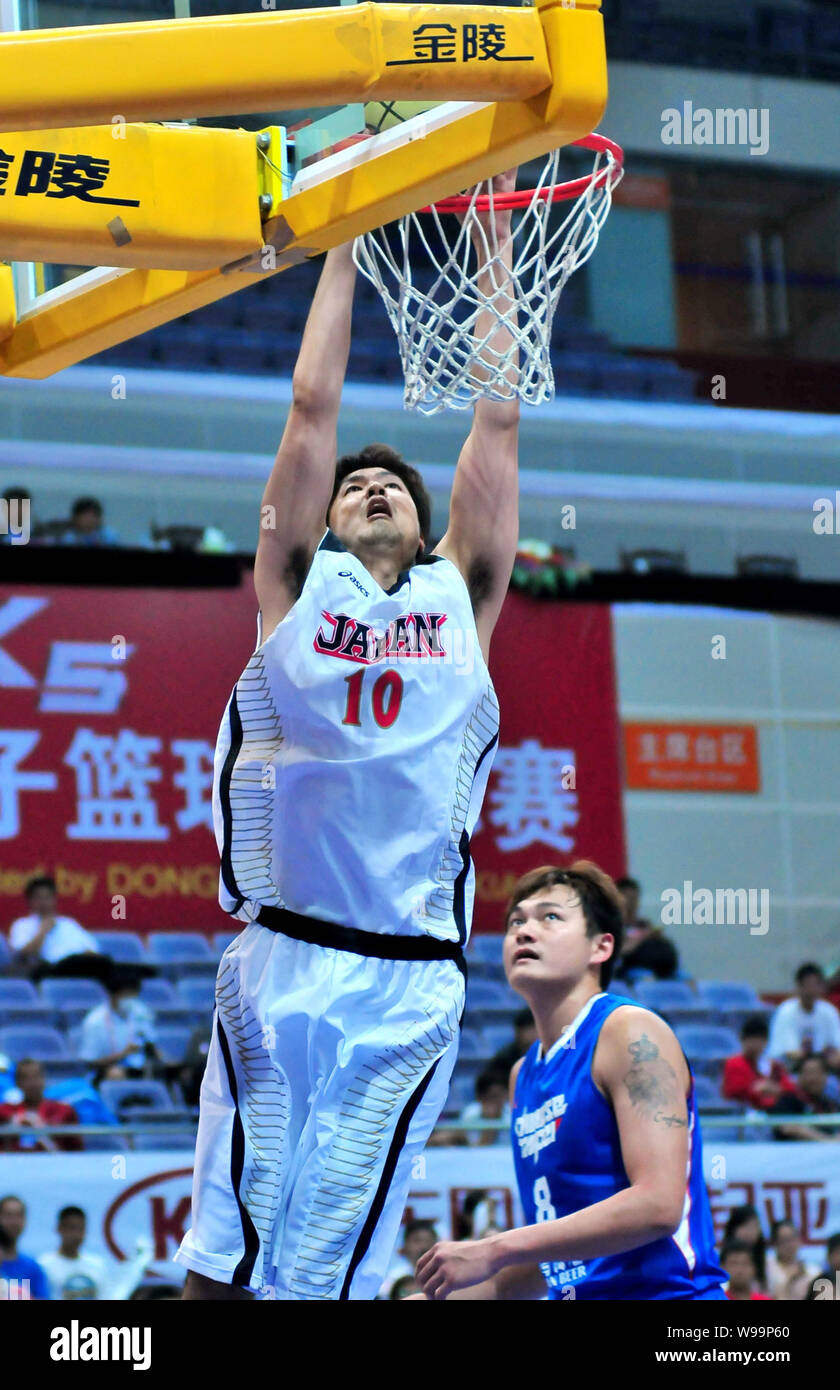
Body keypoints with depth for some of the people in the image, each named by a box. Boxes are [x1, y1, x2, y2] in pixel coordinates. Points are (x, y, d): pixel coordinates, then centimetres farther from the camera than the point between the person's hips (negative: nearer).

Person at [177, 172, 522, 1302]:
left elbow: (497, 420, 13)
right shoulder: (299, 586, 12)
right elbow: (313, 405, 11)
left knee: (330, 1268, 0)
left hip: (412, 980, 1)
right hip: (282, 960, -1)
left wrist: (493, 244, 15)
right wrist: (342, 239, 15)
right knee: (225, 1260, -5)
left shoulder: (462, 596, 15)